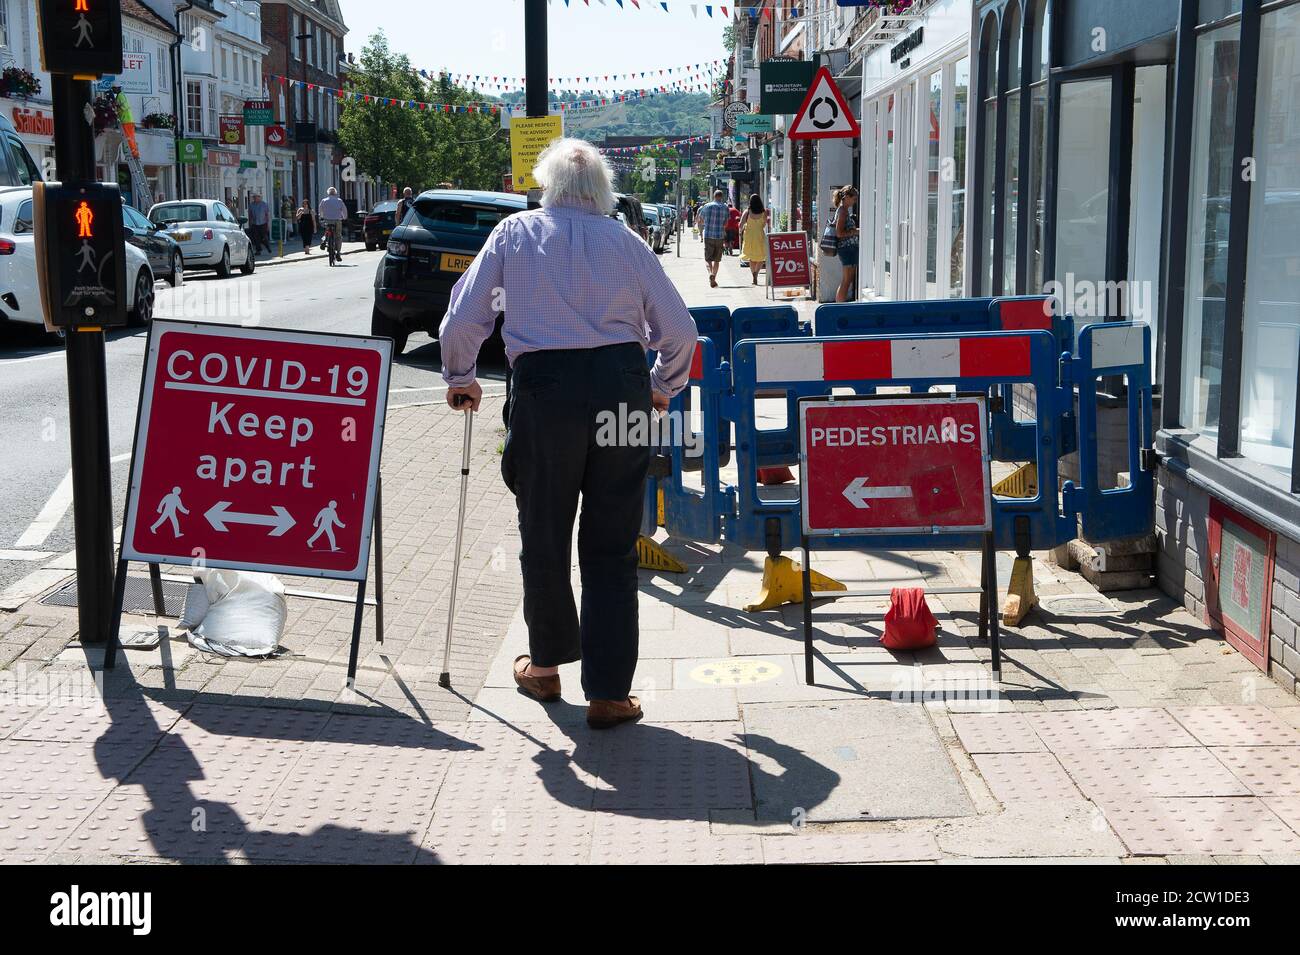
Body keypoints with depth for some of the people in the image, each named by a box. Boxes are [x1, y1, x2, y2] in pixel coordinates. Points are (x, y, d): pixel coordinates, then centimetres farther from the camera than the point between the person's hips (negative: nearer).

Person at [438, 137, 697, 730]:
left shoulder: (515, 232, 9)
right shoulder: (624, 240, 11)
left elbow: (462, 318, 6)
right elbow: (679, 329, 8)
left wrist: (459, 379, 23)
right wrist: (663, 388, 25)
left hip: (543, 387, -1)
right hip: (621, 384, 1)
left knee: (543, 536, 15)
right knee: (611, 545, 6)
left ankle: (546, 665, 31)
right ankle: (607, 692, 7)